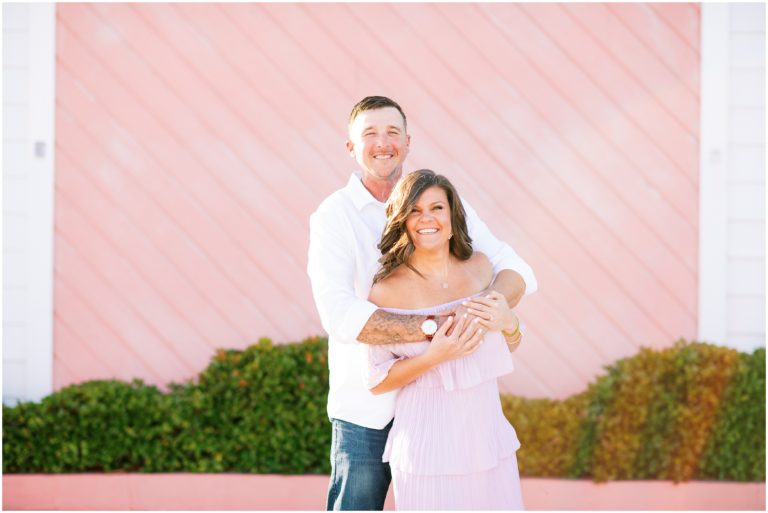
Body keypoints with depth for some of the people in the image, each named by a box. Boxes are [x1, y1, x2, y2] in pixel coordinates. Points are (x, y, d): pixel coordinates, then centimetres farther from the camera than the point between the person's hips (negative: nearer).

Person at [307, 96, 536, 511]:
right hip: (365, 409, -3)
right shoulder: (334, 216, -7)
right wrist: (433, 326, -30)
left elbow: (516, 270, -2)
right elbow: (339, 314, -21)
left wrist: (499, 302, -26)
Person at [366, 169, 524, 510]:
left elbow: (510, 343, 17)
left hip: (487, 436, 5)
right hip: (429, 442, -4)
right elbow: (377, 381, -9)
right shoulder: (389, 289, -10)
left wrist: (509, 322, -6)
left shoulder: (479, 267, 4)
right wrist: (434, 356, -22)